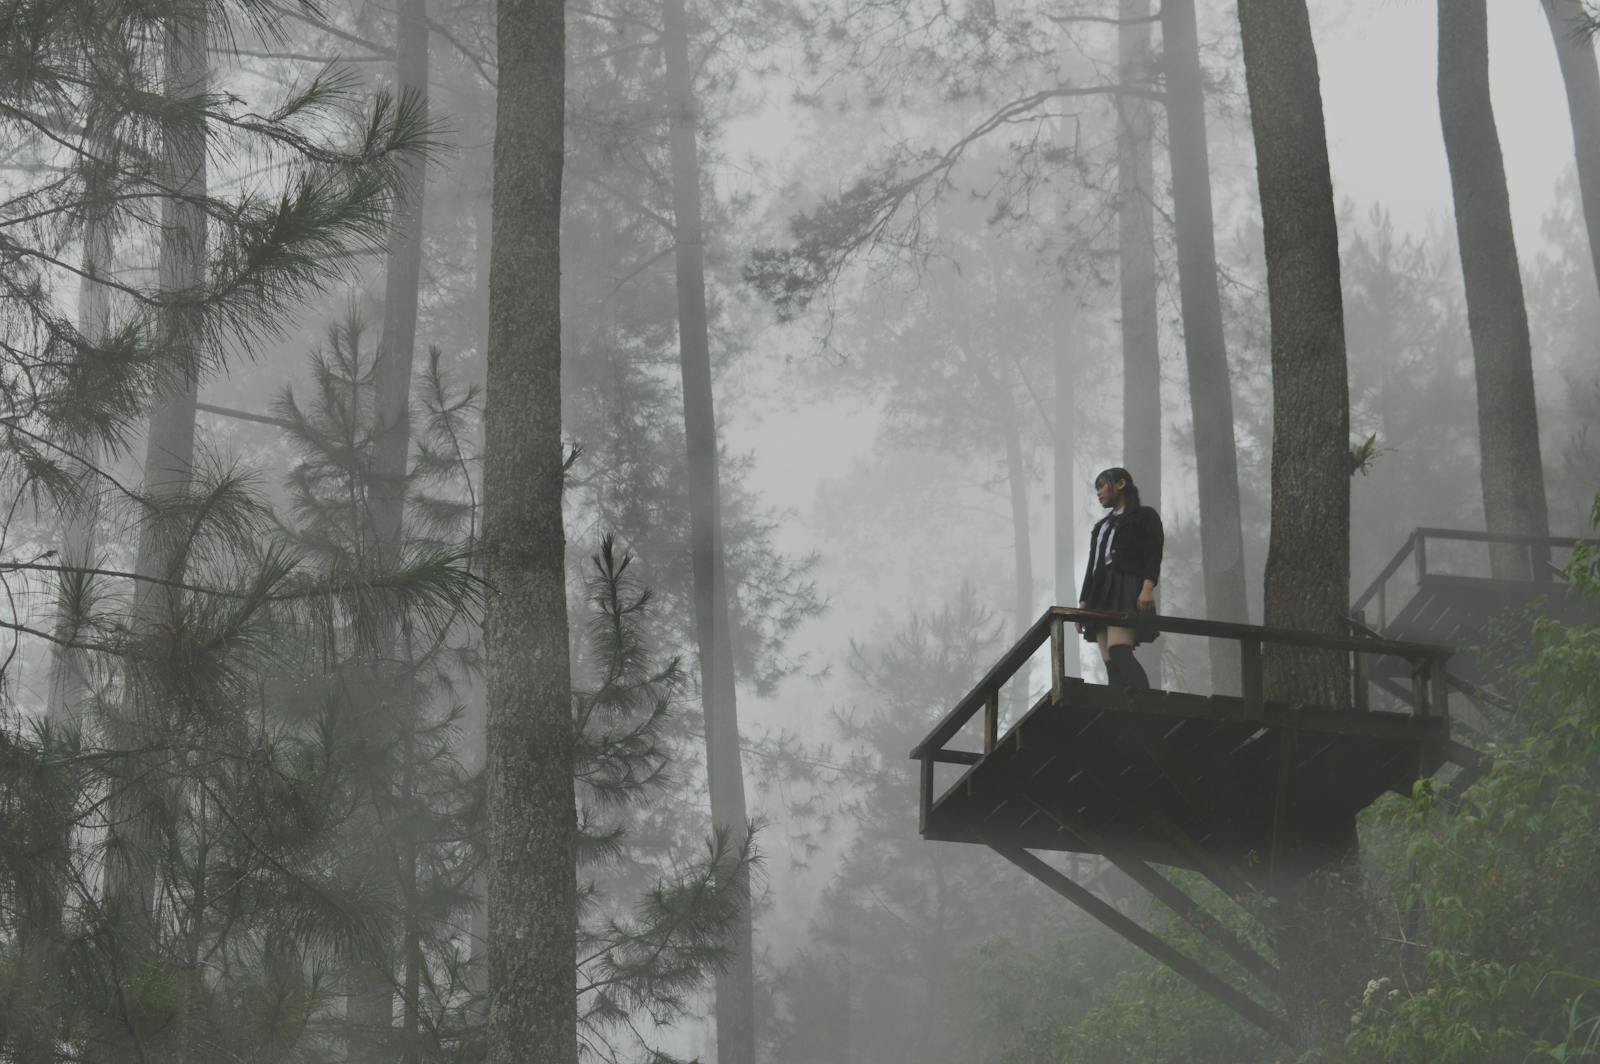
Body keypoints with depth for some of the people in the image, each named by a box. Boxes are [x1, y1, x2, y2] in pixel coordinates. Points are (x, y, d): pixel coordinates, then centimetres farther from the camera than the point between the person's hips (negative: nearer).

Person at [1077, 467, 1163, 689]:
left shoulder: (1145, 515, 9)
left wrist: (1148, 587, -20)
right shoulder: (1101, 526, 29)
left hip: (1126, 589, -7)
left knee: (1118, 650, -28)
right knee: (1110, 662, -8)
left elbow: (1154, 552, -5)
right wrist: (1083, 603, 12)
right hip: (1101, 593, 7)